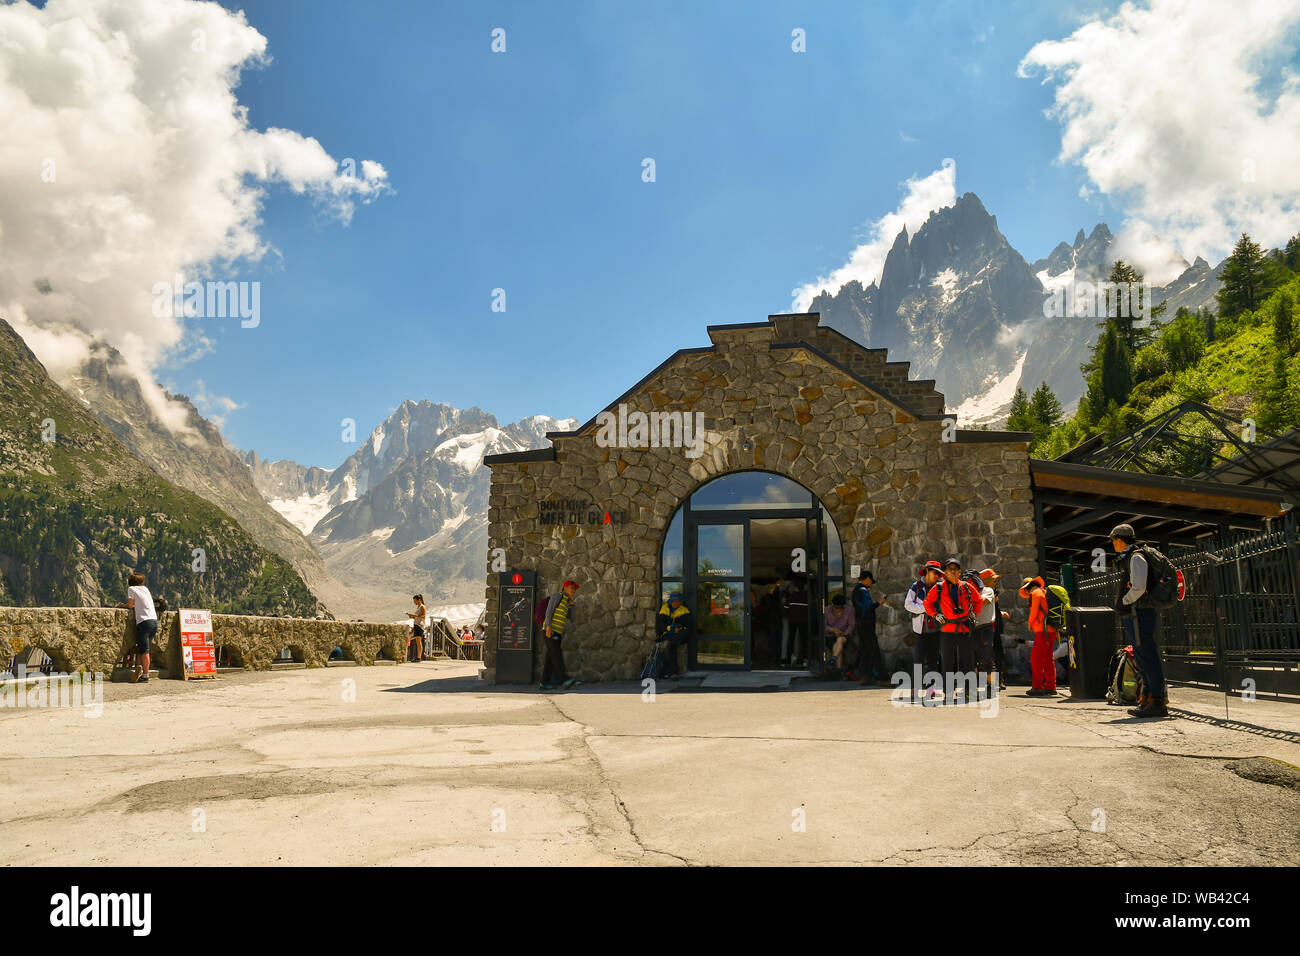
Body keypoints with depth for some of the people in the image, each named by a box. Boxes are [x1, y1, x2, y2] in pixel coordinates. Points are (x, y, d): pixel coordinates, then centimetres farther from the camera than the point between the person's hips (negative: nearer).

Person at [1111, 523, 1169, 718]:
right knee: (1143, 659, 13)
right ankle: (1146, 699, 18)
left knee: (1148, 658, -9)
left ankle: (1157, 703, -8)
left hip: (1139, 615, -11)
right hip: (1133, 616, 11)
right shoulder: (1129, 559, 19)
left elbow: (1139, 588, -22)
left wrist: (1123, 601, -8)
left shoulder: (1136, 558, -12)